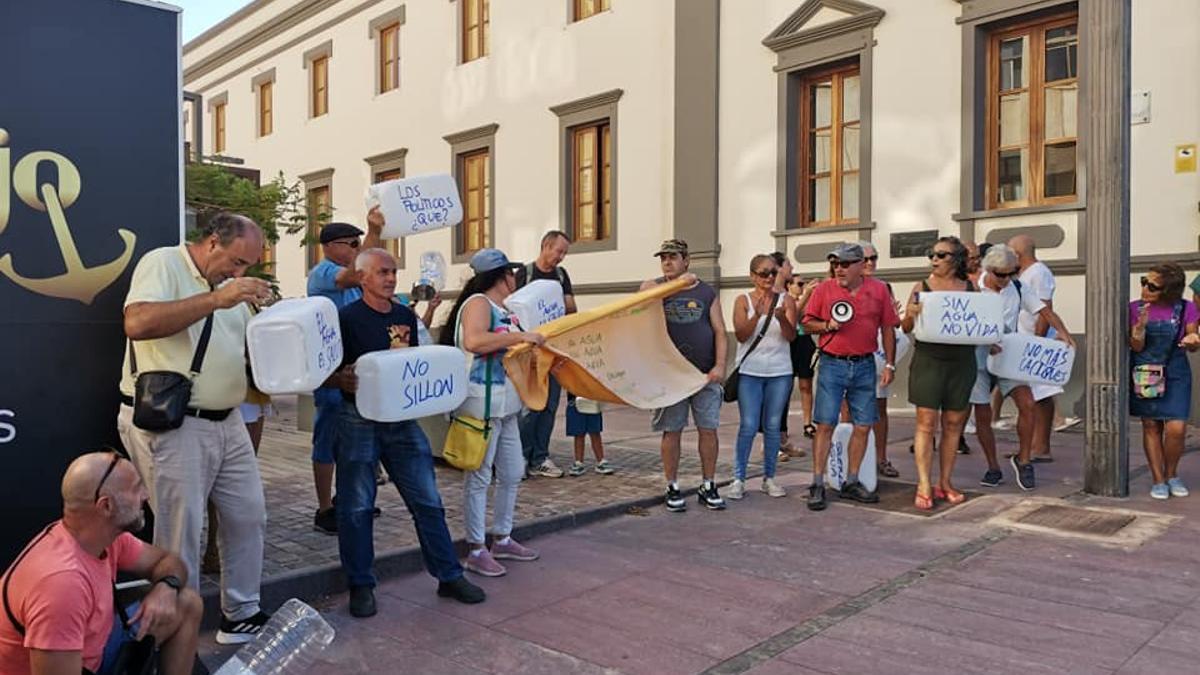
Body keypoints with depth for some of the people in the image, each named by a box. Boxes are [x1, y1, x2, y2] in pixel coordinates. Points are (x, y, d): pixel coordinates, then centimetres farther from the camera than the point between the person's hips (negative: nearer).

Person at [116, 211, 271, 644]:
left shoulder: (229, 286, 15)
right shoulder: (163, 264, -8)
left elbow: (248, 349, 19)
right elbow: (137, 323, -26)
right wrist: (215, 299, -27)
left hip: (226, 422, 8)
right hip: (170, 425, -8)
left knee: (248, 516, 12)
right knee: (180, 534, 0)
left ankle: (241, 615, 27)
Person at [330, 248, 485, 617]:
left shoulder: (406, 317, 10)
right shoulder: (346, 319, -6)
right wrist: (343, 381, -27)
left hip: (402, 418, 5)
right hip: (359, 420, -4)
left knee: (427, 500, 7)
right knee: (356, 507, 5)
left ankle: (449, 576, 19)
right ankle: (360, 585, 21)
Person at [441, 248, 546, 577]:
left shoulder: (504, 310, 15)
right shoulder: (478, 303, -12)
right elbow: (473, 341, -31)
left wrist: (536, 345, 16)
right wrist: (520, 336, -26)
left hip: (506, 405, 10)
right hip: (482, 404, -10)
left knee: (512, 473, 16)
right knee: (479, 477, 0)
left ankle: (502, 540, 30)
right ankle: (477, 550, 11)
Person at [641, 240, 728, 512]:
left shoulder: (706, 292, 8)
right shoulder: (655, 287, 6)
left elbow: (719, 331, 5)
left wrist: (719, 365, -6)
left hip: (706, 375, 1)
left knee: (708, 430, 4)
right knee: (672, 431, 3)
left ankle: (708, 487, 17)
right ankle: (673, 488, 16)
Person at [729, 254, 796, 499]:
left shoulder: (786, 300, 3)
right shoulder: (743, 300, 1)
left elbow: (791, 336, -6)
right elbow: (740, 335, -9)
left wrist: (782, 318, -26)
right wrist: (757, 315, -25)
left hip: (780, 372, 2)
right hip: (749, 371, -2)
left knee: (772, 426, 7)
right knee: (748, 426, -5)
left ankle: (769, 478, 16)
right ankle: (738, 479, 4)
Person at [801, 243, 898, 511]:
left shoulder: (879, 290, 3)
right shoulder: (824, 289, -1)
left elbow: (888, 328, 7)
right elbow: (807, 324, 4)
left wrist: (890, 364, 3)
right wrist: (827, 325, -15)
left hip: (864, 365, 3)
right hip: (832, 365, -2)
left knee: (863, 426, 7)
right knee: (825, 425, -4)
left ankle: (851, 483, 20)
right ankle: (817, 485, 3)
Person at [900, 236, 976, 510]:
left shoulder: (970, 288, 7)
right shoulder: (922, 288, 2)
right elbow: (906, 327, 2)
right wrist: (910, 315, -19)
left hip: (961, 362, 2)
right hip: (928, 361, -2)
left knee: (953, 424, 9)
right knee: (926, 423, -4)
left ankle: (945, 482, 19)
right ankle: (924, 486, -1)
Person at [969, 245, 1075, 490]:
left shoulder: (1017, 288, 2)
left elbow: (1044, 310, 1)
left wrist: (1062, 331, -17)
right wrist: (985, 343, -26)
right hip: (979, 359, -2)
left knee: (1027, 405, -13)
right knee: (983, 415, 2)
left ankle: (1023, 459, 8)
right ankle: (993, 468, 18)